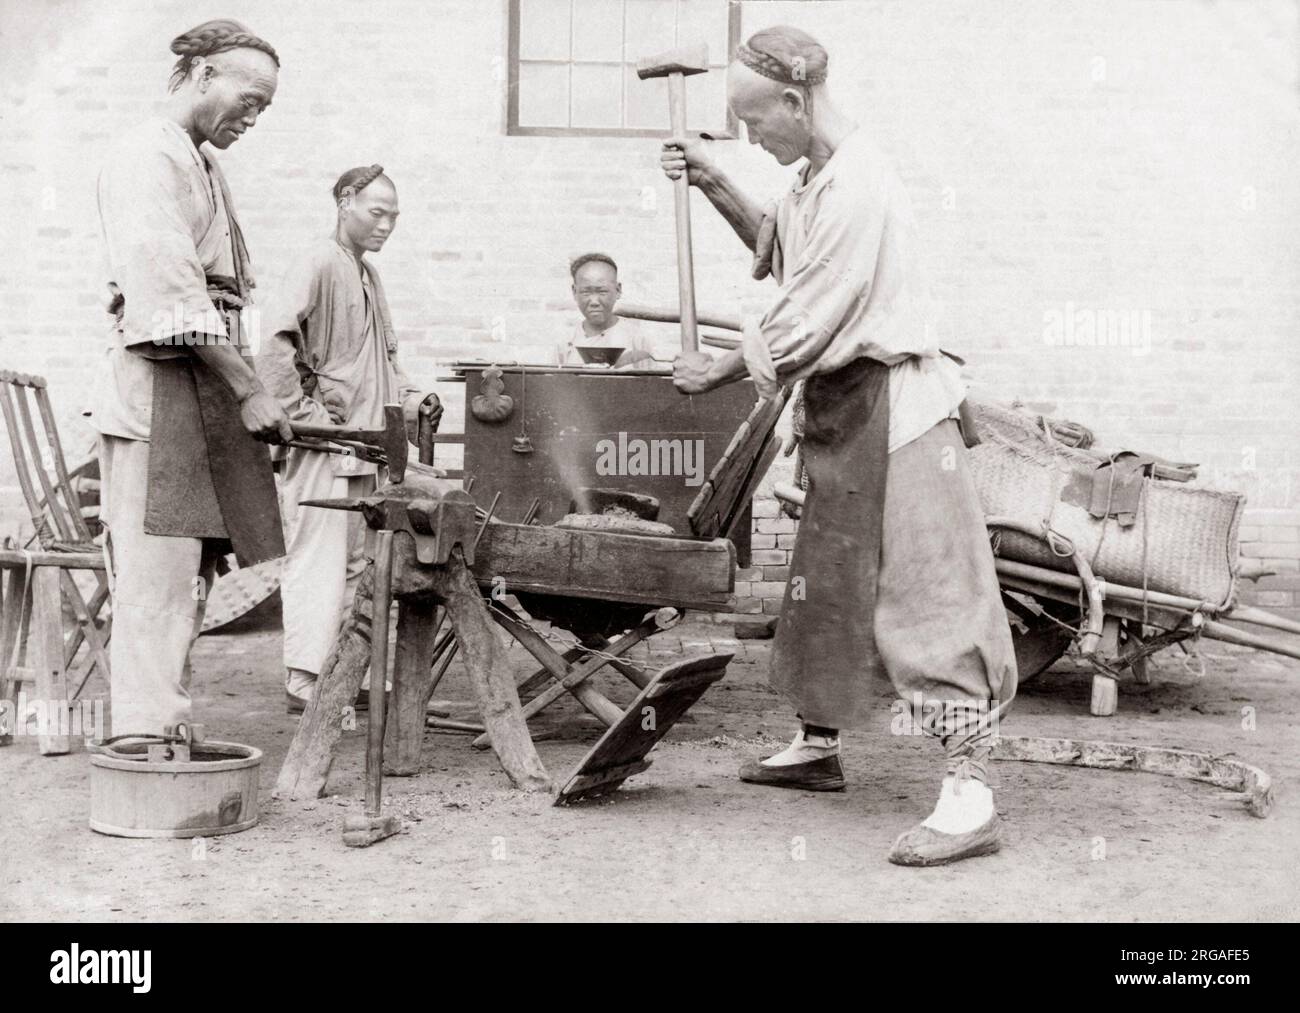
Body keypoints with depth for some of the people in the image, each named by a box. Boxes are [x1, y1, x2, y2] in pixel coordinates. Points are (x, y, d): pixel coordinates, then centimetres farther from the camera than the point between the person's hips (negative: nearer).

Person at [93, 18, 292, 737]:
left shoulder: (203, 166, 22)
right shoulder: (148, 157, -8)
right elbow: (172, 299, -17)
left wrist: (248, 390, 10)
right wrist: (248, 391, -16)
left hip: (207, 390, 10)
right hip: (160, 388, -10)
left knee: (186, 580, 10)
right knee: (158, 581, -10)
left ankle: (168, 732, 15)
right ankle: (145, 739, -7)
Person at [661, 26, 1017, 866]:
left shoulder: (857, 189, -21)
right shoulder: (819, 176, 10)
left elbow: (800, 329, -20)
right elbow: (779, 248, 28)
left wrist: (716, 372, -6)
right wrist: (714, 184, 15)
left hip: (890, 410, -10)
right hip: (841, 414, 10)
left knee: (925, 592, -10)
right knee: (821, 583, 18)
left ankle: (971, 796, -9)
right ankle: (817, 747, 34)